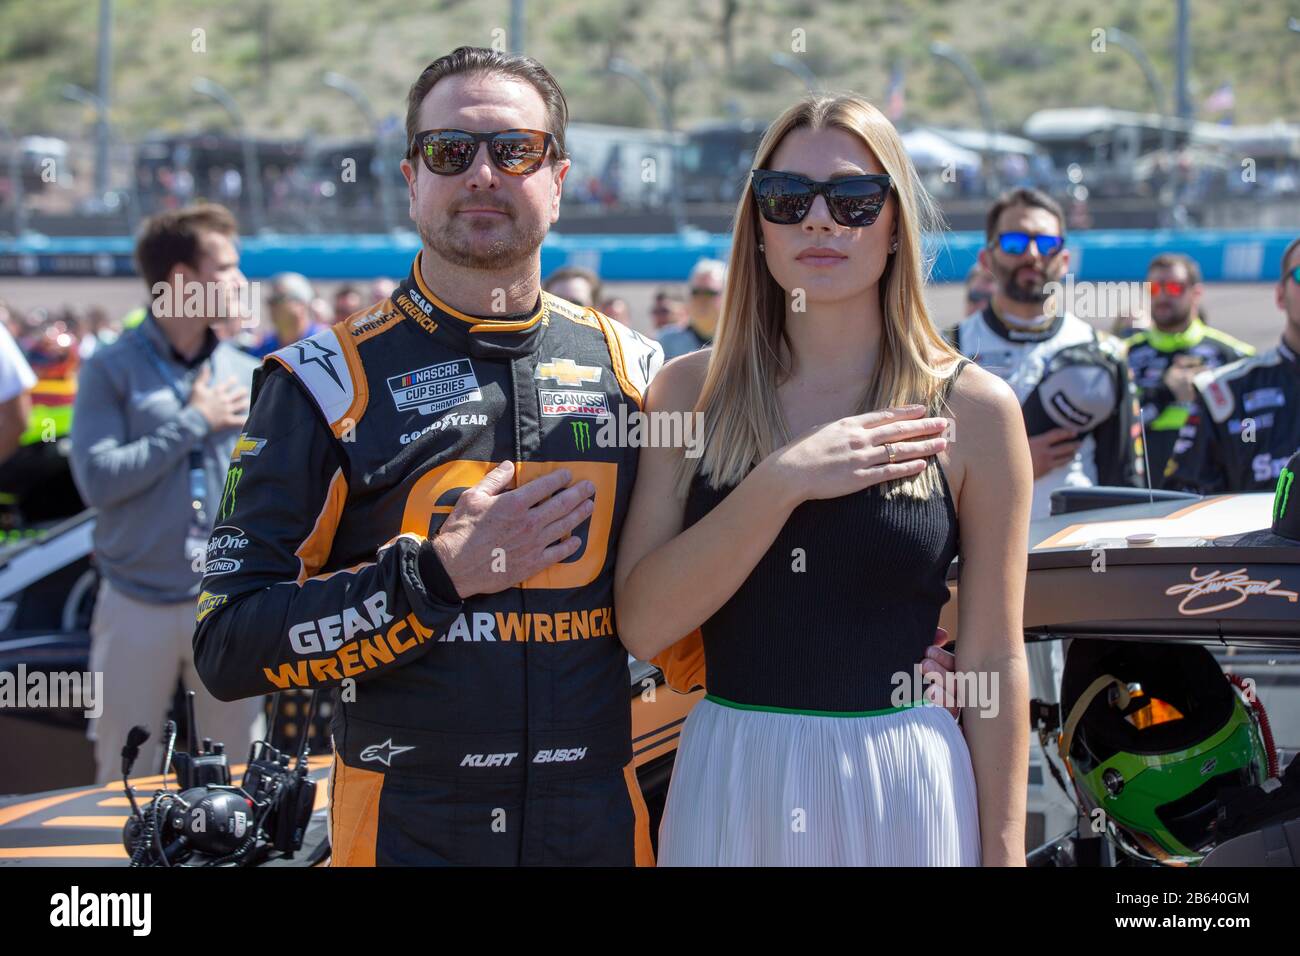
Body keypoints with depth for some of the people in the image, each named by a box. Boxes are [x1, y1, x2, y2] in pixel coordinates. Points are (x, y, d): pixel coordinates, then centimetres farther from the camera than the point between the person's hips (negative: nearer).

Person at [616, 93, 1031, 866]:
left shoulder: (974, 410, -3)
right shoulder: (690, 391, 2)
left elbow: (995, 661, -2)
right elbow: (644, 623, -9)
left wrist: (1002, 850, -3)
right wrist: (783, 482, -17)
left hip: (901, 795, -1)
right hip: (727, 784, 2)